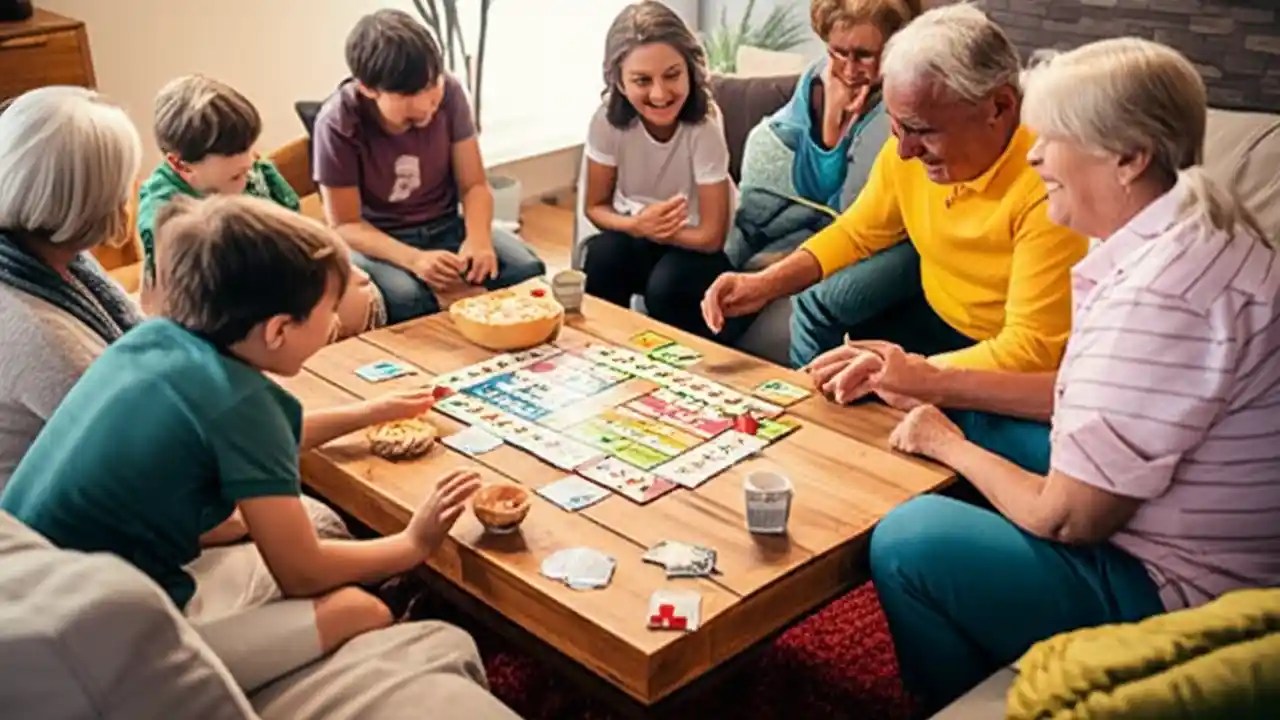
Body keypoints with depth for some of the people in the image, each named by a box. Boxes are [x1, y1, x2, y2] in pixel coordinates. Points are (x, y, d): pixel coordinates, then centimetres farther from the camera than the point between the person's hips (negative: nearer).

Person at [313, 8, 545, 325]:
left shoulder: (449, 92, -13)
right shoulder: (338, 123, -21)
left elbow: (474, 185, -5)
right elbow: (345, 225, -15)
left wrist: (478, 238, -26)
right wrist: (413, 259, -32)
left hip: (446, 228, 3)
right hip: (377, 240, -3)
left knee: (527, 270, -22)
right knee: (404, 298, -36)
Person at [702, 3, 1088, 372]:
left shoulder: (1046, 187, -31)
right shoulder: (912, 145, -12)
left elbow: (1031, 350, -29)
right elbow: (858, 233, 6)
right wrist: (765, 284, -8)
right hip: (937, 318, 7)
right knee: (818, 306, 4)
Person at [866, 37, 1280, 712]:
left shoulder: (1159, 295, -30)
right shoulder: (1193, 231, 0)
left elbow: (1065, 520, -23)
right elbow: (1081, 397, 10)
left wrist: (949, 446, -6)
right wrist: (932, 379, 6)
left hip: (1176, 599, -10)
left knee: (905, 542, -10)